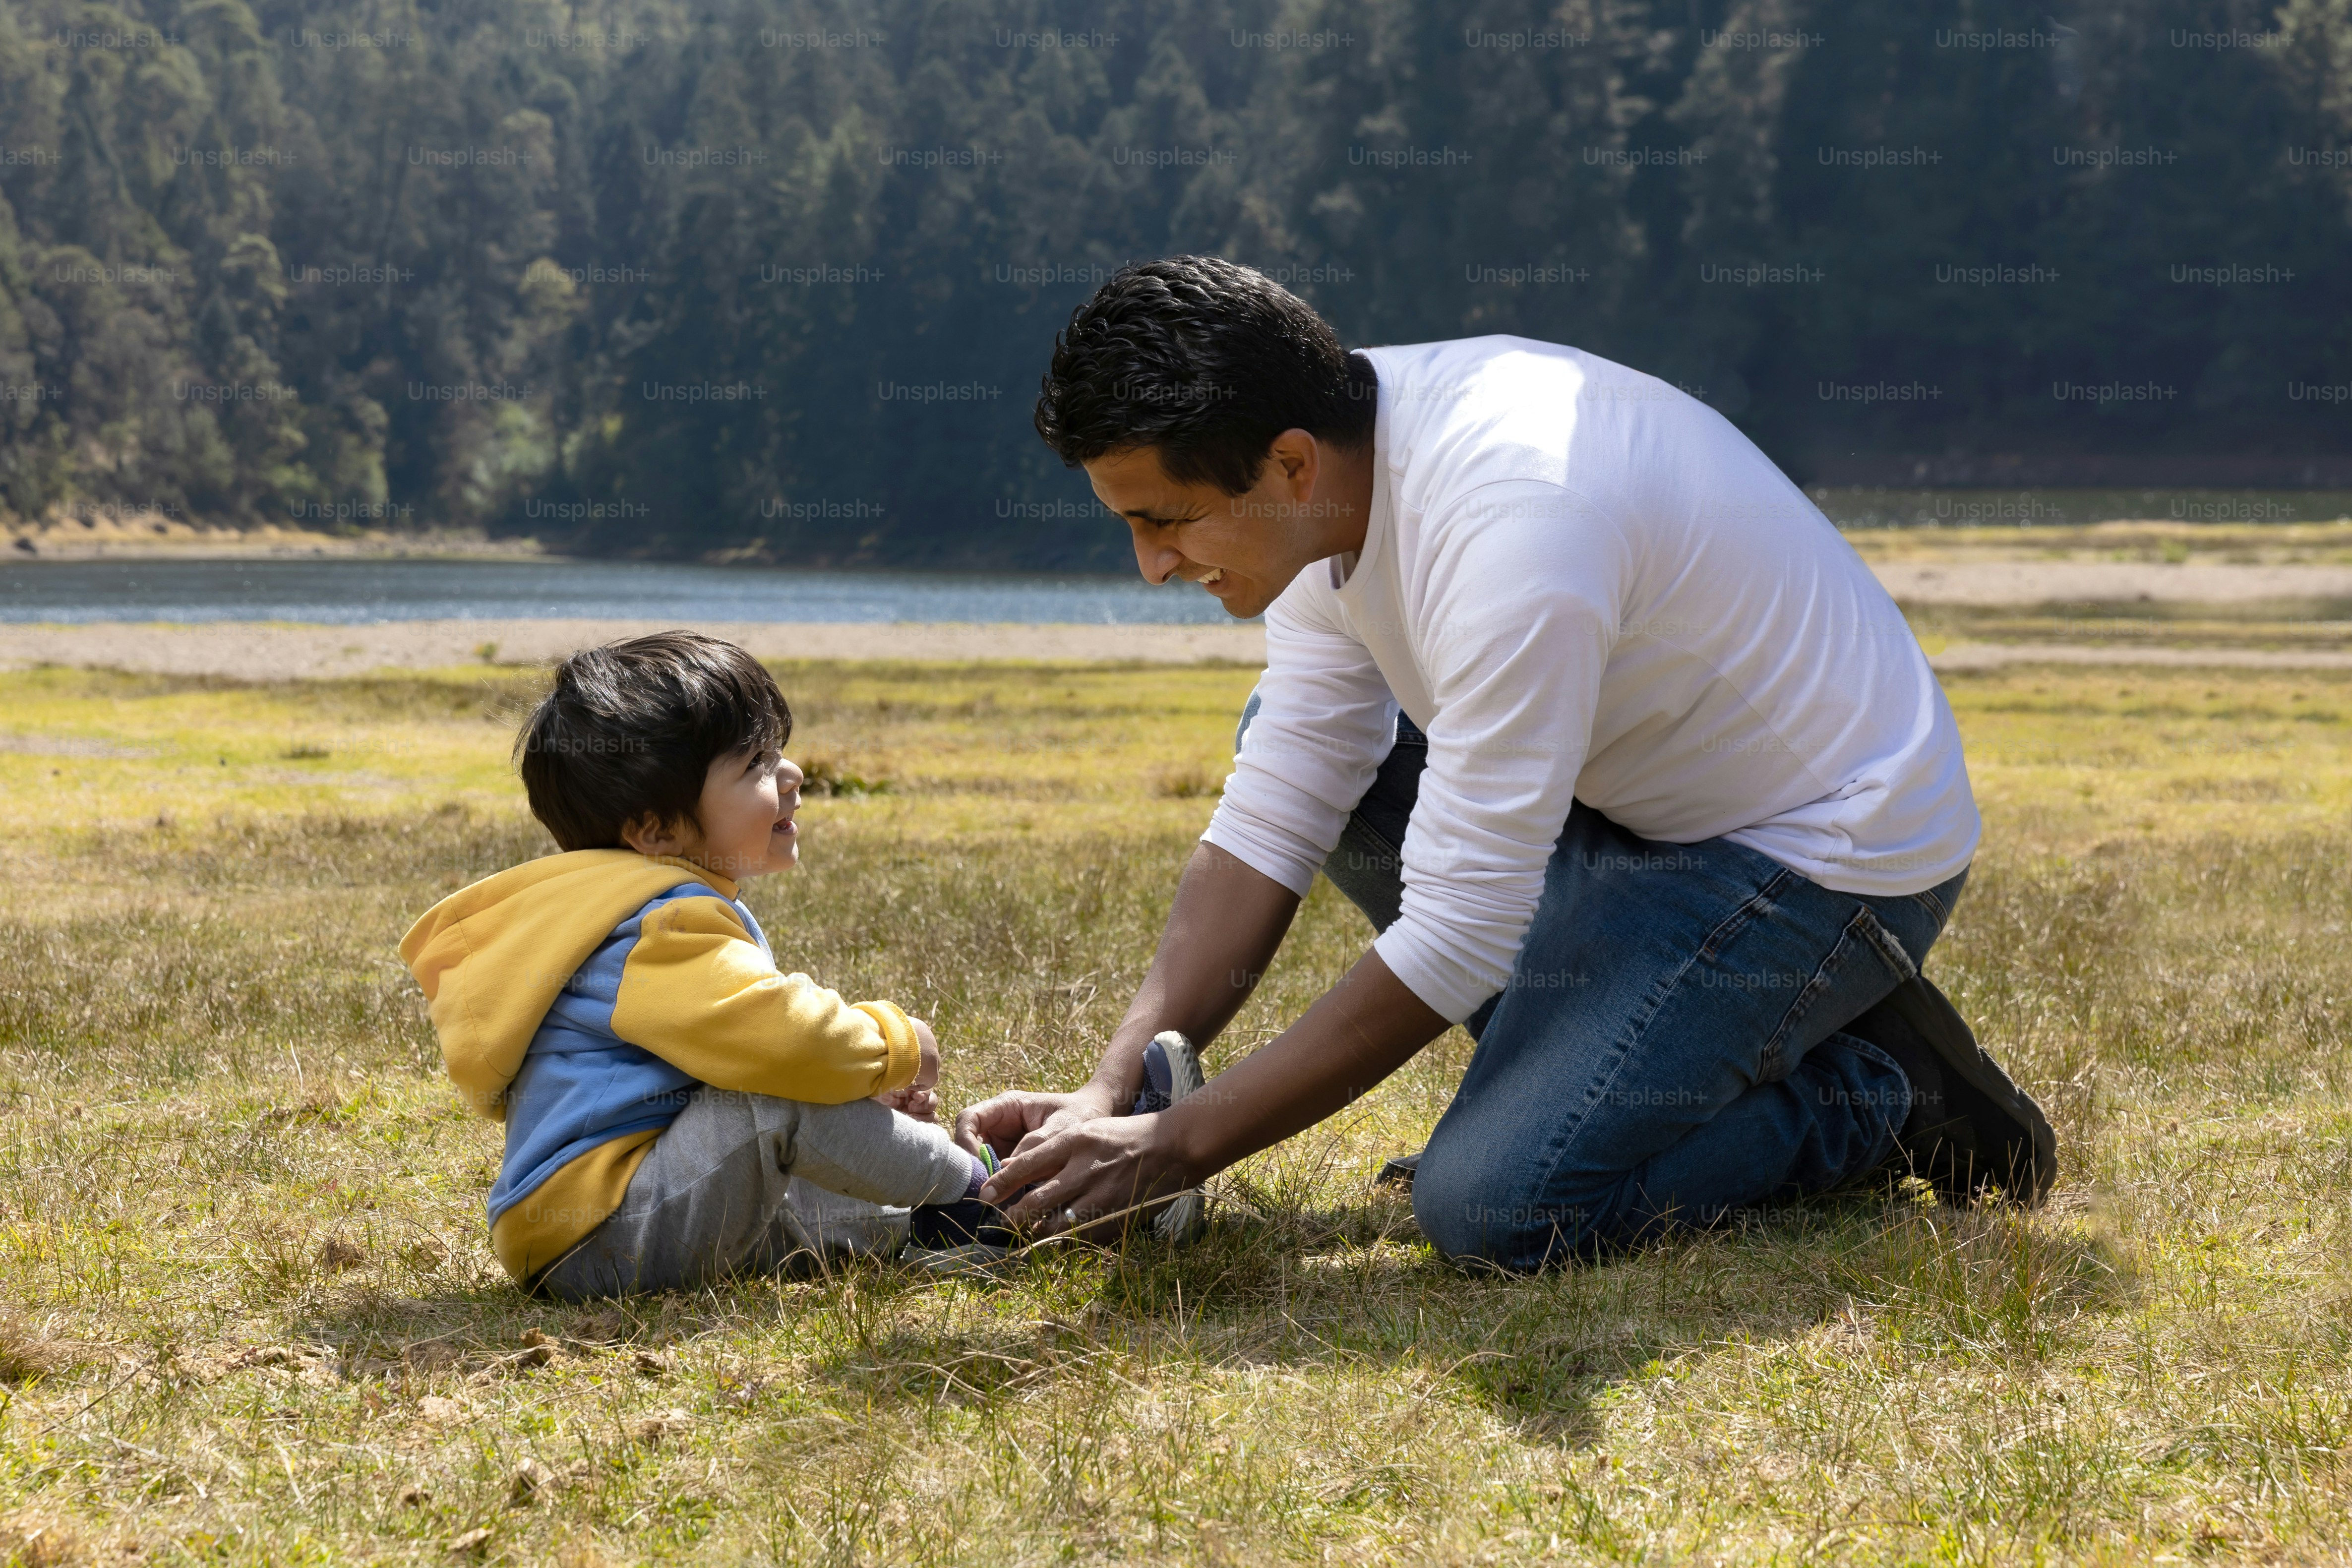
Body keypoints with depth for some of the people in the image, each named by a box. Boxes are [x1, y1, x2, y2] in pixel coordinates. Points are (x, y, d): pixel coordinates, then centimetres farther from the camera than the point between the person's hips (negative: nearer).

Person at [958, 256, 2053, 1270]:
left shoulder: (1509, 527, -33)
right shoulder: (1333, 466, -5)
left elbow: (1456, 941, -30)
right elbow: (1269, 826, -1)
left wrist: (1177, 1147, -24)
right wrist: (1109, 1096, -11)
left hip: (1831, 853, -9)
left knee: (1493, 1209, -22)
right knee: (1296, 747, 9)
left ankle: (1878, 1095, 0)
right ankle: (1605, 1060, 10)